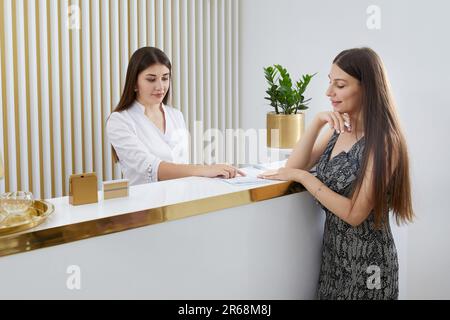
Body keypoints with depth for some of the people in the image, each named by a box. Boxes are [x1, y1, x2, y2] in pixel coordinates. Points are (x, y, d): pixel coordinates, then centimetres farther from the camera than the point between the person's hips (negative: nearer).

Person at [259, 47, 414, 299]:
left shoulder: (383, 140, -20)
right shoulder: (338, 129, 3)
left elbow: (355, 214, -24)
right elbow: (294, 166, -3)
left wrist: (303, 177, -23)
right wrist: (317, 122, -13)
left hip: (365, 261, -6)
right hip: (333, 251, 6)